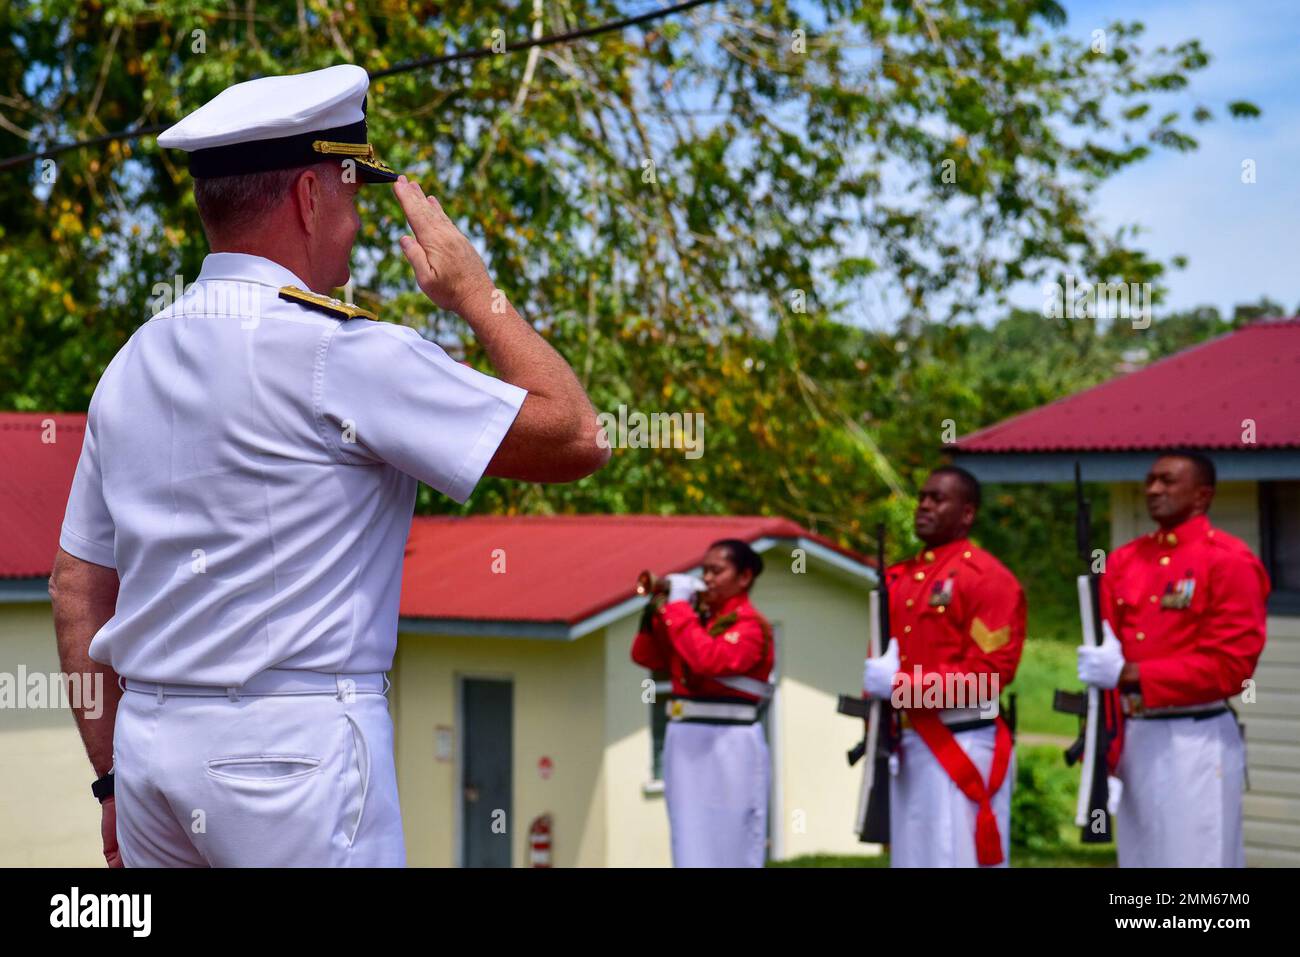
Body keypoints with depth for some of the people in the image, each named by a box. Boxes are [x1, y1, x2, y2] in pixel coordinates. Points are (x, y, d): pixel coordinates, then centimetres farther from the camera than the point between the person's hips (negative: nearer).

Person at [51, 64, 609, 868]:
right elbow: (577, 439, -11)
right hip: (296, 742, -7)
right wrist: (477, 294, 1)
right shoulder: (340, 351, -11)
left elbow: (79, 588, 14)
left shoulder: (131, 364, 10)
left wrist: (116, 775, 20)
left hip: (148, 743, 7)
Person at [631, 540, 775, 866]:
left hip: (728, 747, -7)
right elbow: (645, 656, 13)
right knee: (692, 848, 10)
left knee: (727, 851, -5)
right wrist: (658, 608, -1)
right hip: (685, 742, 7)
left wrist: (679, 607, -19)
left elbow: (708, 660, -26)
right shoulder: (698, 617, 14)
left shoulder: (749, 625, -8)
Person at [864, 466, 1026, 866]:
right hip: (906, 747, 8)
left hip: (963, 746, -8)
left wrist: (903, 686, -18)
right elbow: (880, 661, 21)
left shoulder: (988, 577, -8)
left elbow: (991, 669, -16)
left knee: (959, 857, -6)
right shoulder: (898, 579, 15)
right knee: (911, 857, 11)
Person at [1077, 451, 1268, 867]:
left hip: (1197, 744, -6)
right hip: (1133, 740, 6)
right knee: (1140, 858, 13)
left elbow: (1231, 665, -14)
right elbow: (1105, 659, 9)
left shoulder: (1230, 561, -8)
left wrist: (1131, 675, -18)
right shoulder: (1124, 561, 10)